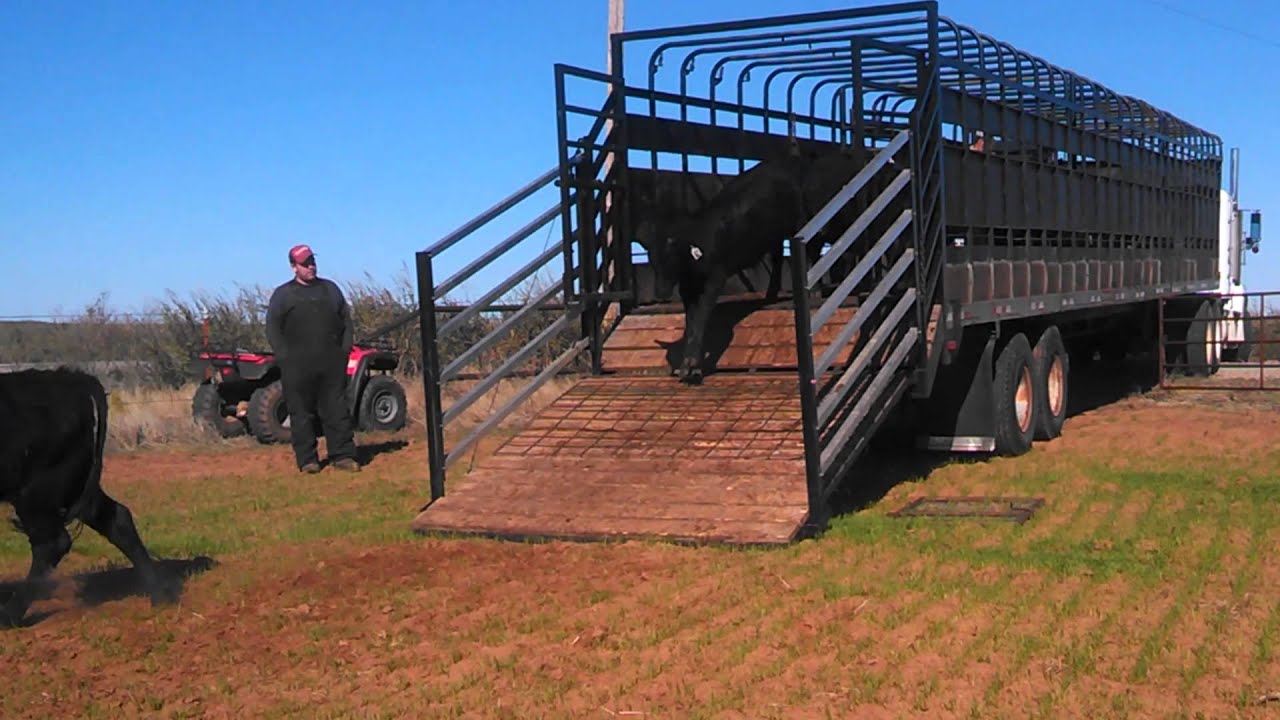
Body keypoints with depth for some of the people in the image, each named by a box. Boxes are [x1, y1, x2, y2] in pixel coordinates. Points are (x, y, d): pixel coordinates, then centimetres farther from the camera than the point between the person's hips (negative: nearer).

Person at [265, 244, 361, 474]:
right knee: (301, 412, 0)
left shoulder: (330, 289, 15)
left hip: (331, 362, 3)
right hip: (297, 364, -2)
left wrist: (345, 348, 5)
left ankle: (342, 455, 6)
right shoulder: (283, 295, 5)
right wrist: (284, 357, -8)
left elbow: (345, 319, 17)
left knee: (337, 410, 2)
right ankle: (307, 459, 4)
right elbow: (273, 328, 2)